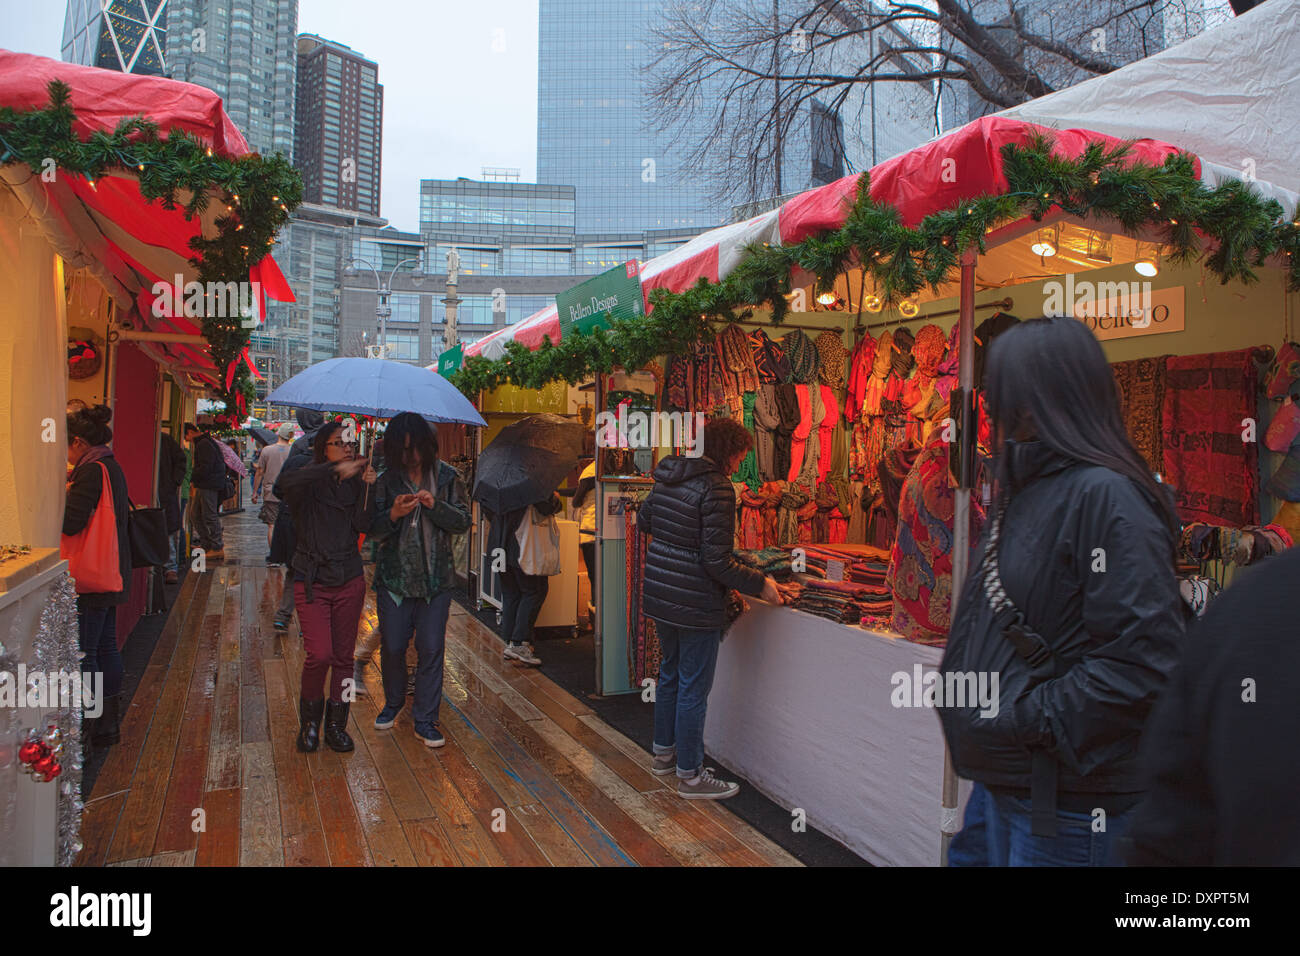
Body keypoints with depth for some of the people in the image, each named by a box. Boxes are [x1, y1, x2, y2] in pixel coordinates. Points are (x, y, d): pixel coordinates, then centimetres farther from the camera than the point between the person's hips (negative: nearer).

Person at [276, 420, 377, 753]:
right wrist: (335, 469, -33)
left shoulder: (354, 483, 7)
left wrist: (366, 487, -15)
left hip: (349, 581, 4)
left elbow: (363, 525, -5)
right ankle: (309, 719, 11)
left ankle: (336, 725, 20)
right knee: (319, 655, -13)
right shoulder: (309, 483, -4)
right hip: (312, 582, -3)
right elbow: (285, 482, -29)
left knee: (343, 656, 7)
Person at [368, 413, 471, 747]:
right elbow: (372, 530, 0)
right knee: (393, 647, 8)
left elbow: (463, 522, 0)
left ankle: (425, 719, 11)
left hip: (436, 577, 0)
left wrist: (436, 505, -16)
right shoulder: (385, 479, 1)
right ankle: (393, 702, 34)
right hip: (394, 577, 0)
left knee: (431, 649, 0)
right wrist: (393, 514, -19)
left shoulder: (446, 477, 2)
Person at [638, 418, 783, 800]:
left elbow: (643, 520, 20)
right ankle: (689, 774, 14)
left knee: (669, 672, 23)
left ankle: (664, 752, 37)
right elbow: (717, 562, -22)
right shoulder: (716, 488, -20)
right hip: (695, 603, -8)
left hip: (659, 593, 8)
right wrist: (760, 584, -12)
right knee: (693, 687, 3)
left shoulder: (667, 477, 4)